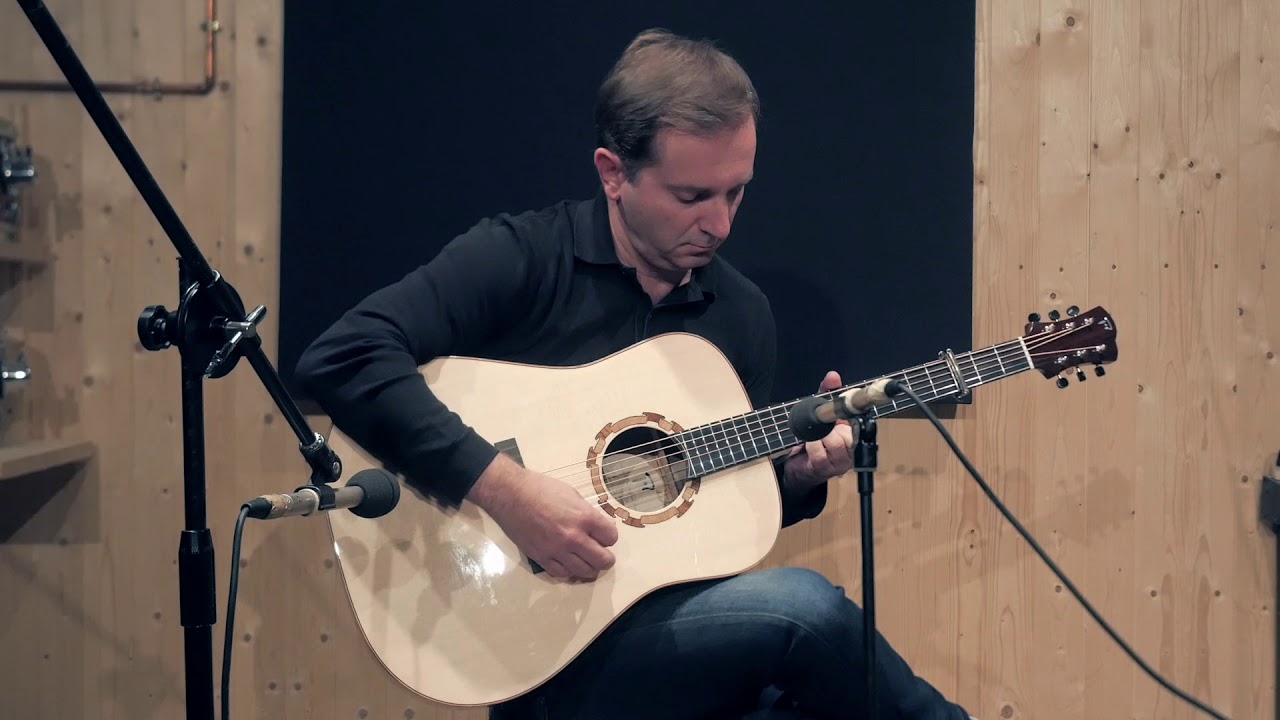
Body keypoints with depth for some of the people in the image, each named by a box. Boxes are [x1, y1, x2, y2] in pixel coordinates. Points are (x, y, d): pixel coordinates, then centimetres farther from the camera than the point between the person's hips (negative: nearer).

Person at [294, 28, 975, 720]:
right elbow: (340, 359, -21)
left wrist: (795, 474, -2)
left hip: (676, 624, 6)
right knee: (807, 608, -26)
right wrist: (507, 489, -26)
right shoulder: (522, 259, -8)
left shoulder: (743, 314, 11)